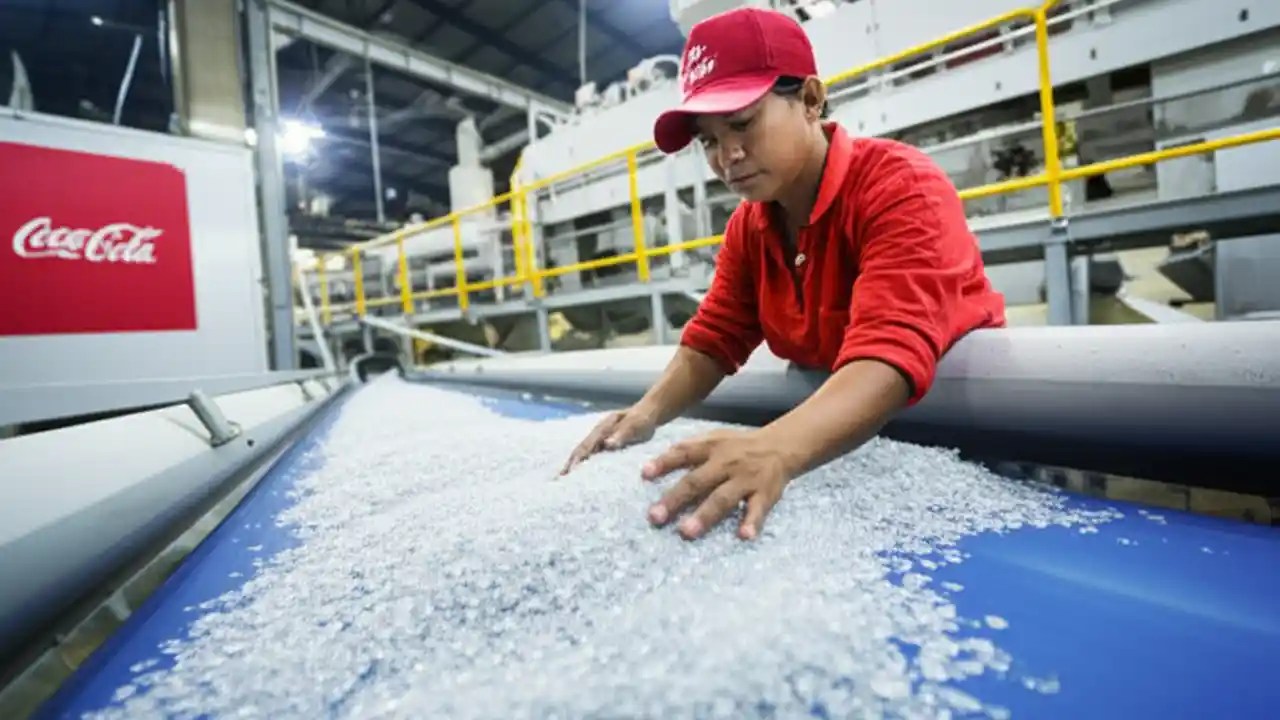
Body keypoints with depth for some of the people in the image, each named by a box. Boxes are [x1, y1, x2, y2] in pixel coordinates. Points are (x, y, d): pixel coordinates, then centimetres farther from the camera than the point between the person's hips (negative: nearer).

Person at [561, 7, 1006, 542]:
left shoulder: (903, 188, -22)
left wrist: (777, 449, -52)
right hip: (833, 416, 4)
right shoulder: (748, 227, -1)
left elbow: (891, 354, -36)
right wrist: (648, 413, -22)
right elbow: (713, 340, -4)